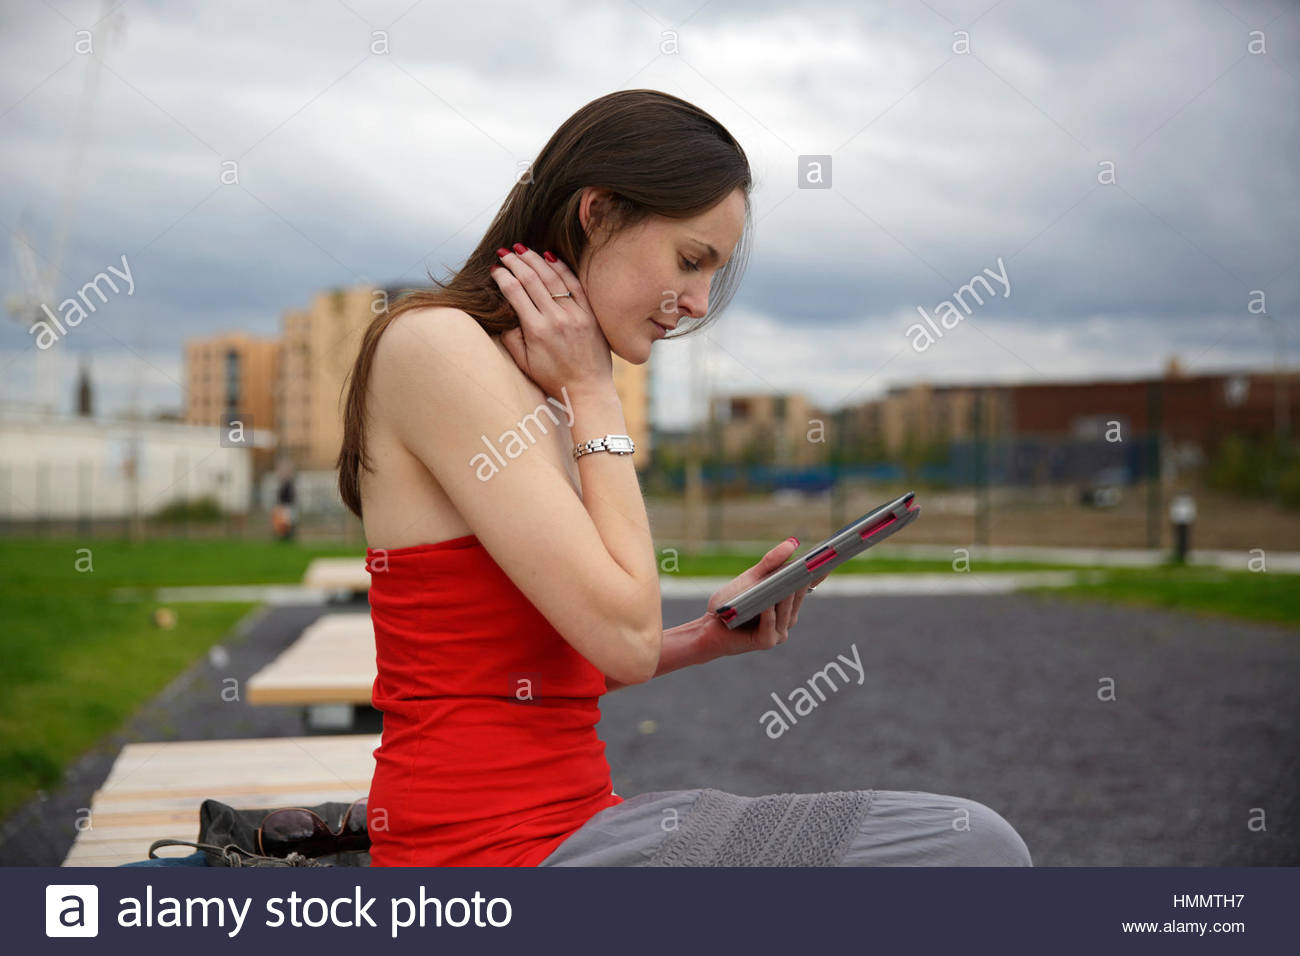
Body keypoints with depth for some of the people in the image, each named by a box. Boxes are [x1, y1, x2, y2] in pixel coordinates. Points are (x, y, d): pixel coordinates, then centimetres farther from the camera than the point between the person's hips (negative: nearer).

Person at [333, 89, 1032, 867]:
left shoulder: (537, 393, 17)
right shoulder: (437, 345, -12)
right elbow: (623, 634, -18)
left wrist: (710, 636, 3)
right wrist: (592, 394, -8)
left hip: (564, 818, 9)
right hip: (494, 846, -9)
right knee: (972, 846, -12)